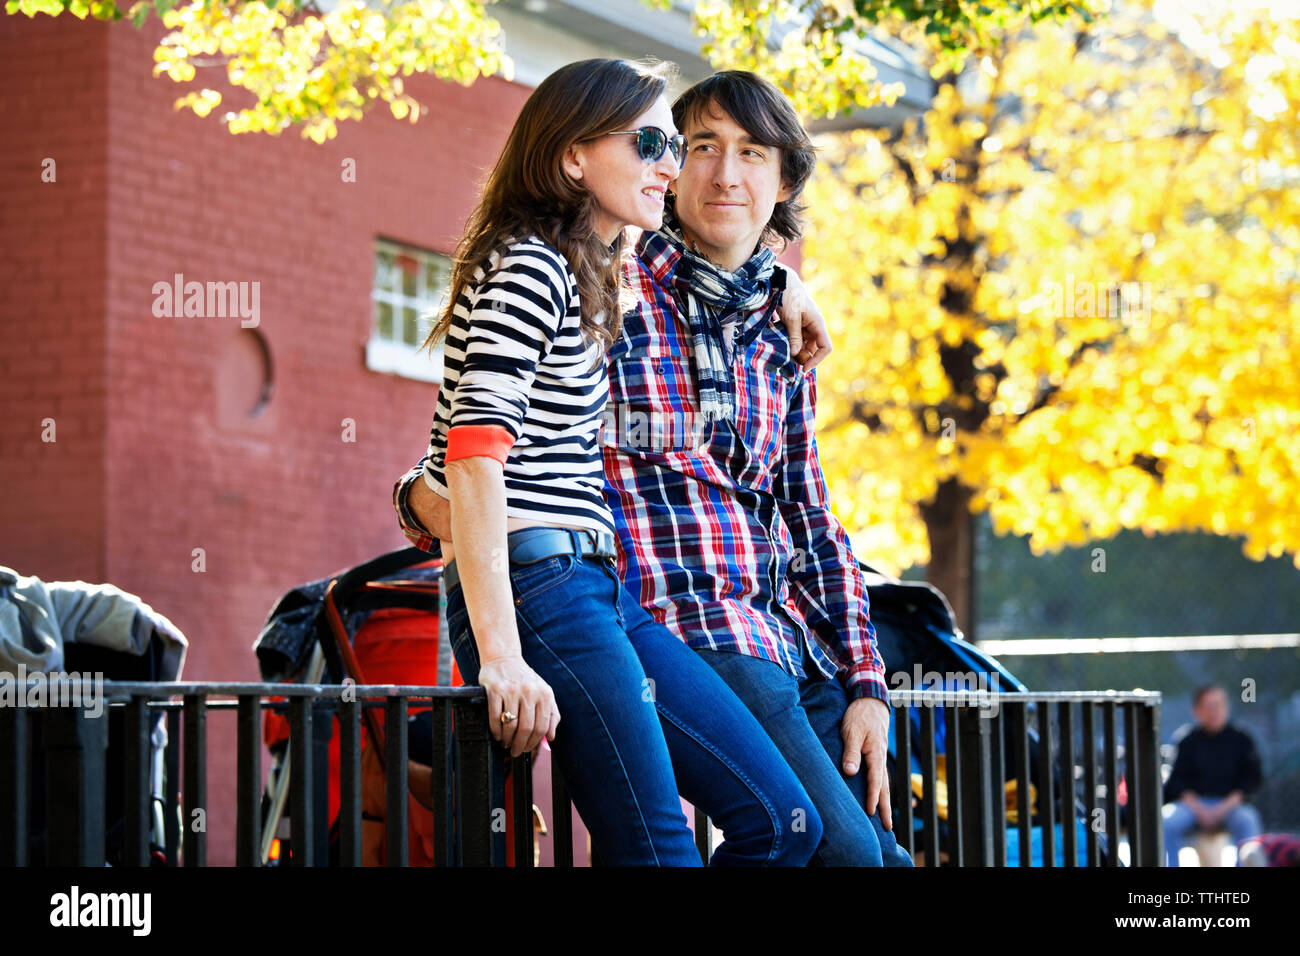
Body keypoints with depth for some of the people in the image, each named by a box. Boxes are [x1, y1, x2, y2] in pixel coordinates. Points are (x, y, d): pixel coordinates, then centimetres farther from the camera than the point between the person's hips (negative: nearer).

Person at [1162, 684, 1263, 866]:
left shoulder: (1241, 740, 6)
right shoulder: (1189, 742, 7)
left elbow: (1251, 780, 2)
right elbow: (1178, 781, 3)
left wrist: (1224, 808, -11)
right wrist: (1198, 809, -13)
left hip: (1231, 803, -1)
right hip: (1194, 802, 1)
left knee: (1247, 820, -33)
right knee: (1168, 823, -28)